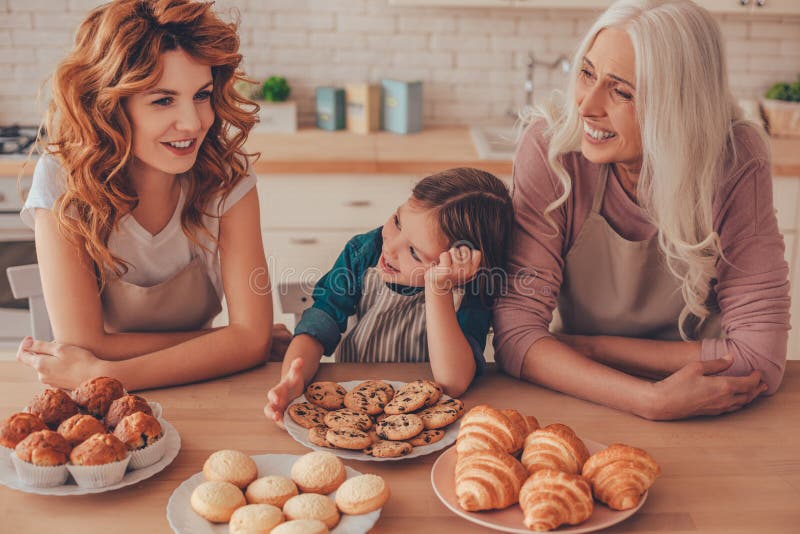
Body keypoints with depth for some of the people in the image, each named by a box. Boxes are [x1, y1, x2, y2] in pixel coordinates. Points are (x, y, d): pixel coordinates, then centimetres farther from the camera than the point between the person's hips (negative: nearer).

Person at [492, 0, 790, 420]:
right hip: (581, 408, 0)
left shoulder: (736, 161, -20)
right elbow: (515, 334, -22)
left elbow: (760, 357, -20)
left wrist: (585, 346, -20)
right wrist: (653, 400, -34)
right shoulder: (550, 147, -20)